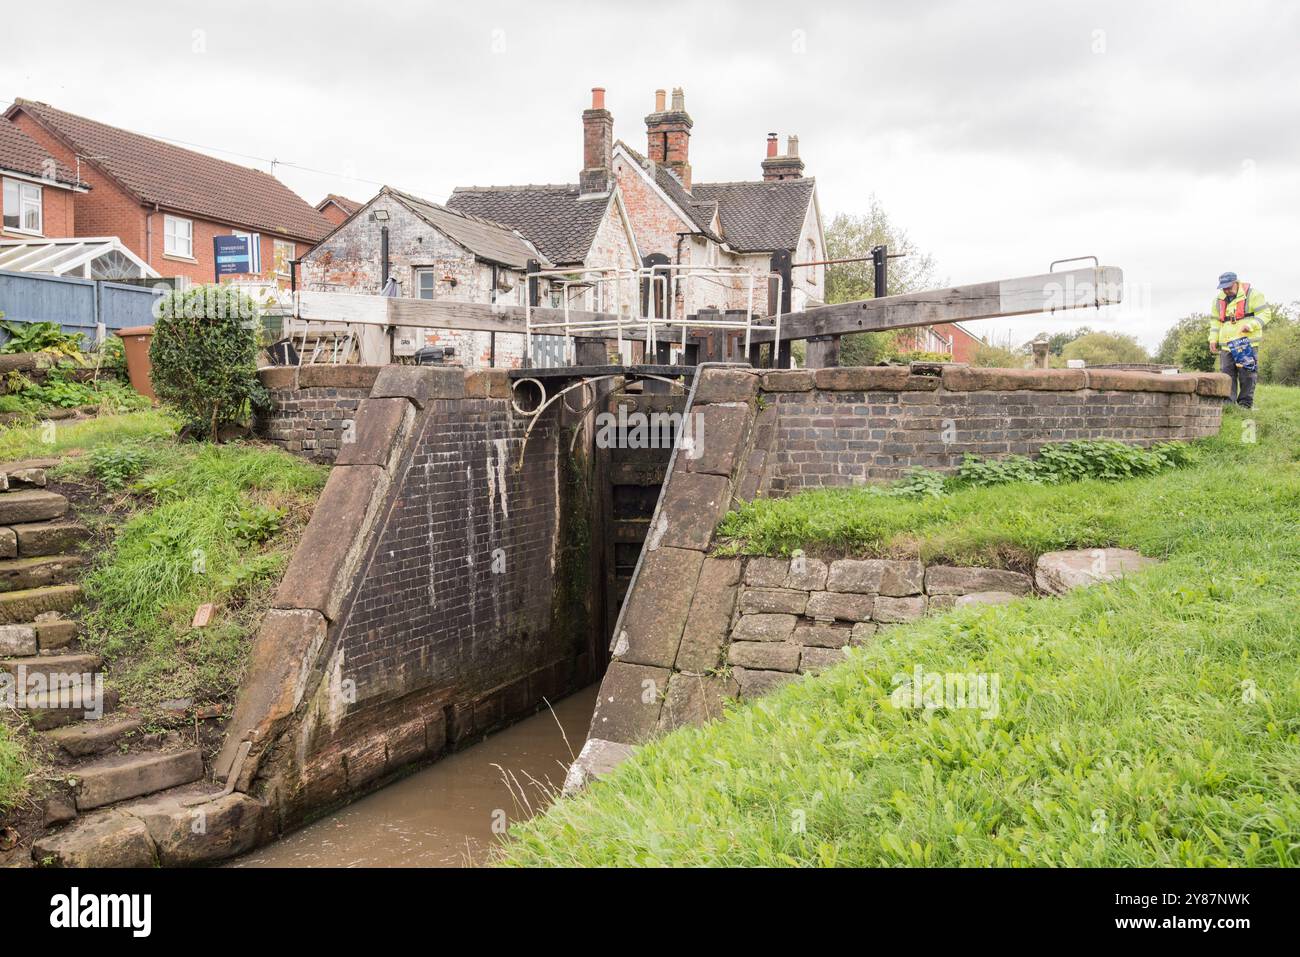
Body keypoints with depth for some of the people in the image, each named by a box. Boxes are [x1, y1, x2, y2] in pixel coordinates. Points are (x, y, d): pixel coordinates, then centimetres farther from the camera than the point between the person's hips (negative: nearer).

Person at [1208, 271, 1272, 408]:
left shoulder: (1252, 295, -2)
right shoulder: (1218, 300, 13)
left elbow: (1265, 314, -3)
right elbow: (1215, 321, 21)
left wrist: (1251, 325, -19)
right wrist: (1213, 339, 10)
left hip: (1248, 343, -4)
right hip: (1226, 345, 4)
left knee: (1247, 375, -3)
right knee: (1227, 375, -1)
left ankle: (1245, 404, 4)